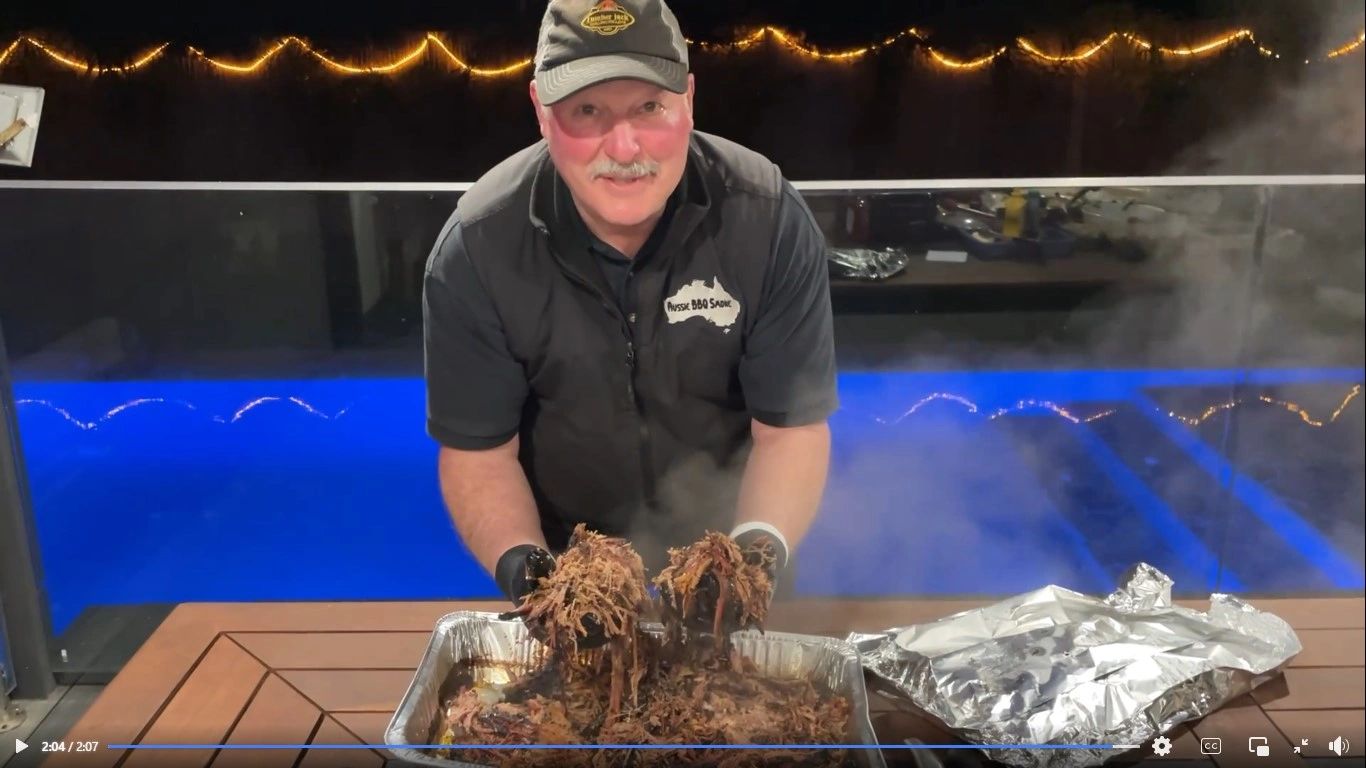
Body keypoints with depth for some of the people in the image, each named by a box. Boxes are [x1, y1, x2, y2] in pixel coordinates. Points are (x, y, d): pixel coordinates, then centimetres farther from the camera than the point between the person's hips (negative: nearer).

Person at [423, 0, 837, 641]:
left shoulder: (771, 221, -19)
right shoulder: (477, 249, -19)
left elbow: (792, 426, -15)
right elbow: (477, 450, -12)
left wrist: (762, 544, -33)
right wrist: (518, 559, -30)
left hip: (725, 544, 0)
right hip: (565, 557, 1)